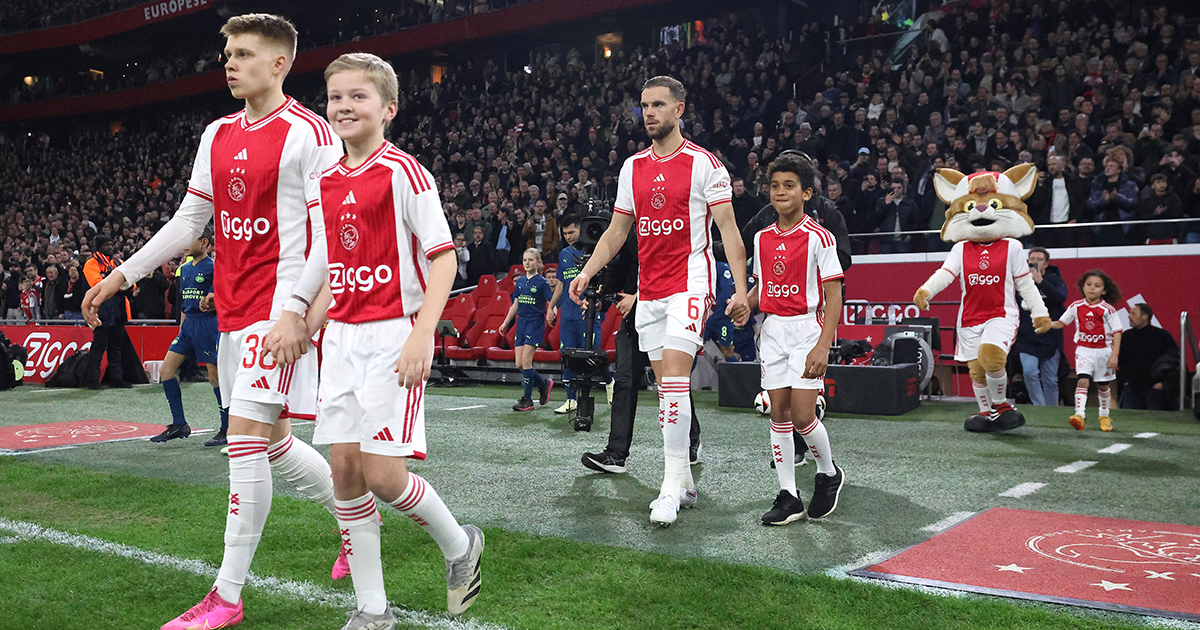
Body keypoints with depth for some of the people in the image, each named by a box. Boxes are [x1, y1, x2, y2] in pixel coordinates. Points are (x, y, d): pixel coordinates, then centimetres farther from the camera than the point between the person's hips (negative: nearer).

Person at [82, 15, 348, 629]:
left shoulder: (309, 133, -9)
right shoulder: (218, 135, 14)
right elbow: (189, 219, 19)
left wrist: (292, 311, -22)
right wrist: (121, 275, 16)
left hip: (280, 311, -8)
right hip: (233, 309, 8)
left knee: (245, 437, -10)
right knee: (273, 442, 14)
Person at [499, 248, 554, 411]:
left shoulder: (542, 282, -7)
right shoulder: (520, 281, 11)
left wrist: (551, 314, -30)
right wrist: (506, 323, 20)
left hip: (535, 323, -6)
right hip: (521, 322, 6)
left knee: (526, 360, -12)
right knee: (520, 363, 3)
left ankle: (527, 400, -3)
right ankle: (544, 384, 25)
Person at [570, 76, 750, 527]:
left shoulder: (703, 163, -4)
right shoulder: (633, 167, 12)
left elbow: (727, 229, -5)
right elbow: (617, 230, 16)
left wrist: (741, 288, -13)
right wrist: (587, 272, 3)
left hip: (689, 284, -6)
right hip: (648, 289, 6)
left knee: (673, 379, -16)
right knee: (666, 386, 9)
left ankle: (671, 488, -11)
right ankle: (684, 481, 19)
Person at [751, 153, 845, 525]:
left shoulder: (818, 237, -8)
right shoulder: (762, 238, 9)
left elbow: (834, 296, -11)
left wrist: (823, 345, -20)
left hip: (807, 328, -5)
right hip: (772, 329, 5)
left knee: (802, 414, -10)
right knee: (779, 413, 4)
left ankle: (829, 473, 19)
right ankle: (788, 497, 11)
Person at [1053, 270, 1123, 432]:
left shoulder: (1107, 309, -10)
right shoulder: (1076, 306, -2)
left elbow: (1117, 332, -8)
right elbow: (1061, 322, 8)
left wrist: (1114, 355, -14)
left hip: (1103, 350, -1)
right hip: (1084, 350, 1)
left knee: (1103, 385, 13)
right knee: (1083, 380, -17)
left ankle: (1104, 416, 34)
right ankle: (1079, 415, -26)